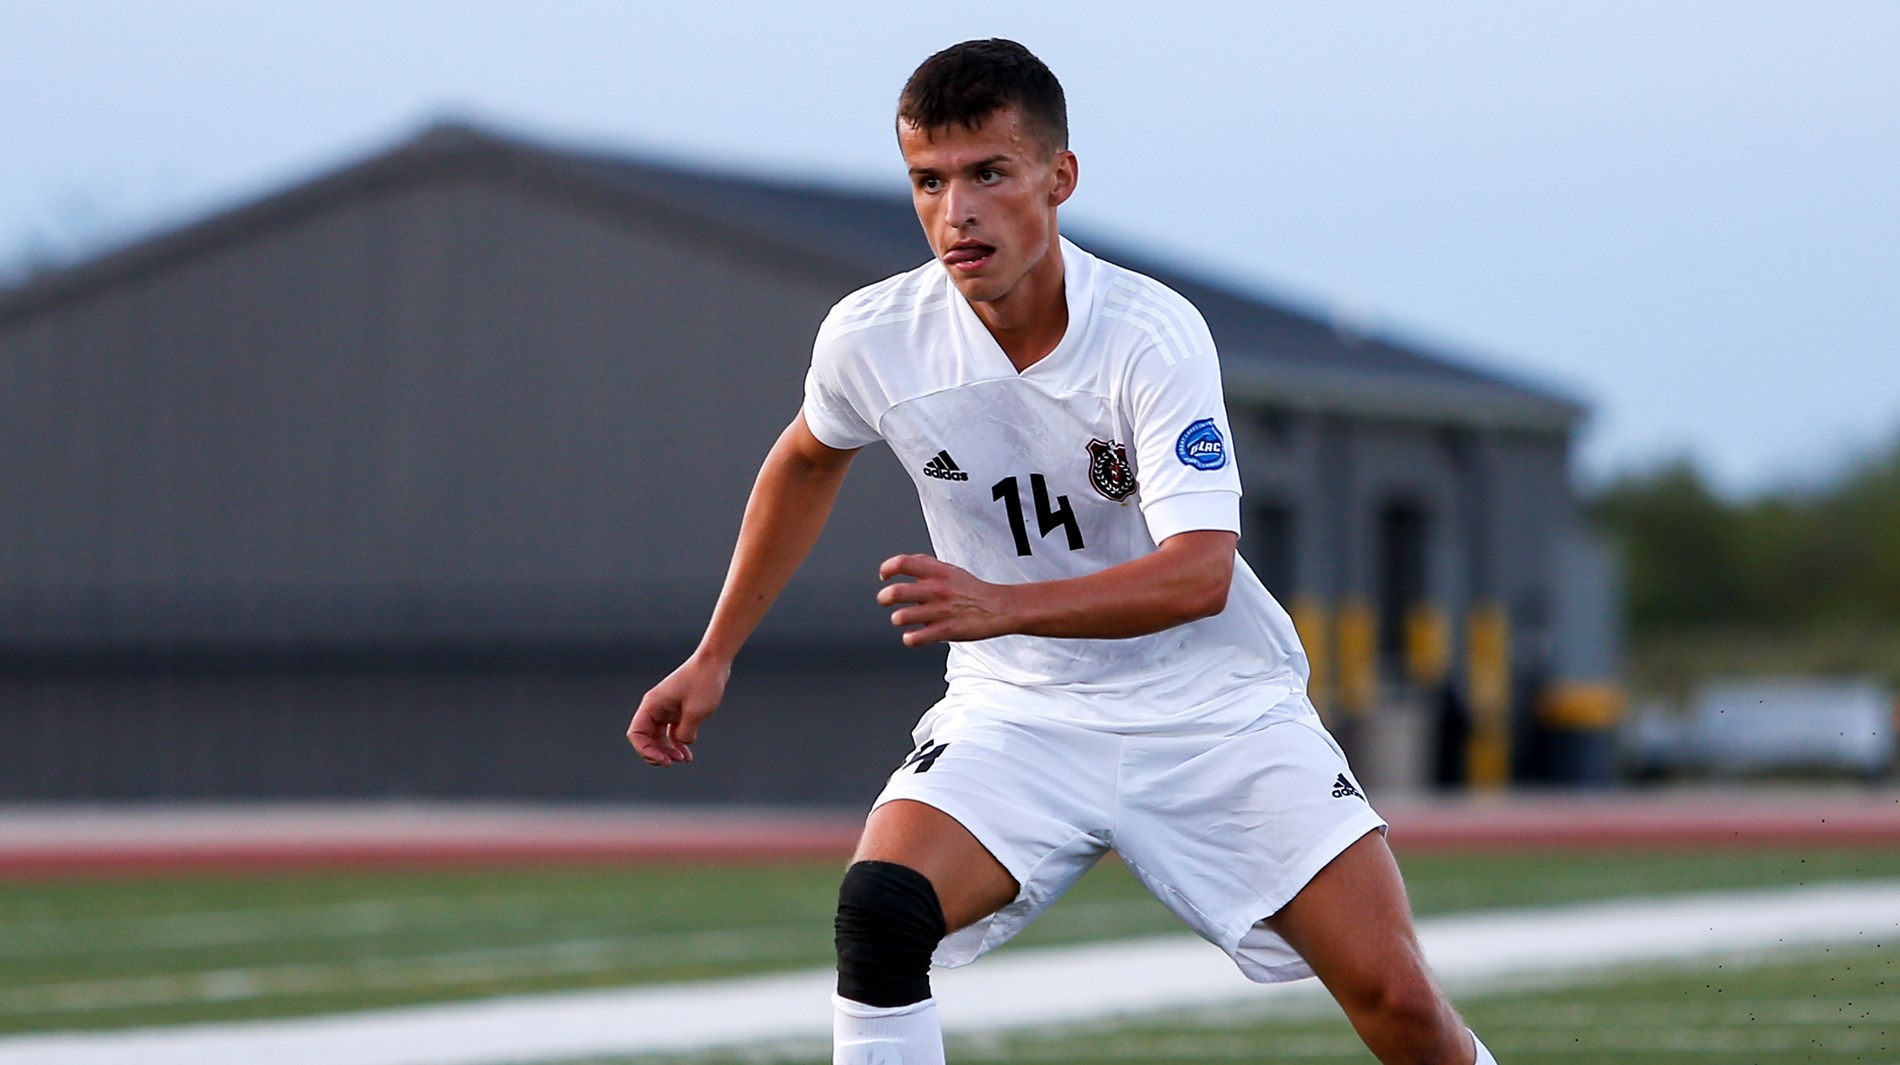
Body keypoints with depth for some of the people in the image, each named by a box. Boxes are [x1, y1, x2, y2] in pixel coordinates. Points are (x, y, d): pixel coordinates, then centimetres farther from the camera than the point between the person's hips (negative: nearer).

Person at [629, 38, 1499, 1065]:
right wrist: (715, 654, 16)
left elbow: (1201, 573, -30)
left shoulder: (1153, 334, -21)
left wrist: (1002, 606, -43)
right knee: (878, 910, -25)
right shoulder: (870, 337, -10)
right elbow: (807, 459, 14)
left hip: (1214, 706, -2)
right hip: (1020, 708, 2)